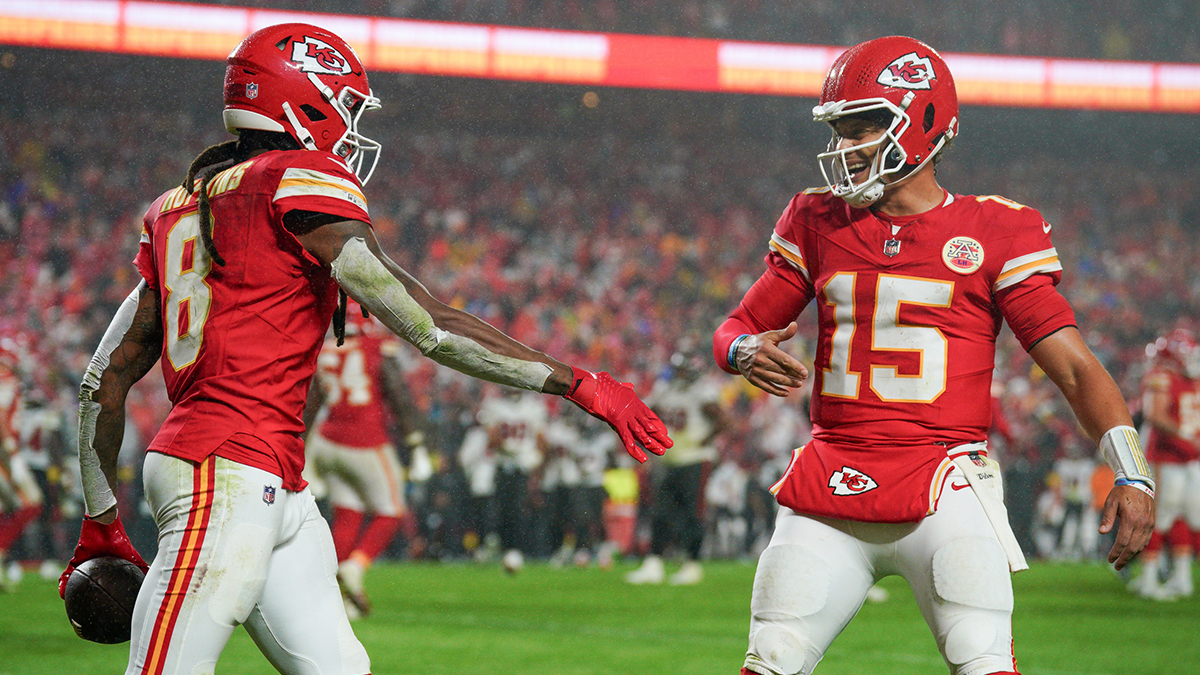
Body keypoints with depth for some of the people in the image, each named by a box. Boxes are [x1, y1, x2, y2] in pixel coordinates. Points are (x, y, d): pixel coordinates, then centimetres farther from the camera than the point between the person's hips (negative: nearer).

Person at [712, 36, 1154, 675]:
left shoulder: (995, 233, 1)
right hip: (830, 482, 3)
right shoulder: (816, 222, 11)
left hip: (943, 489, -3)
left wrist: (1132, 474, -13)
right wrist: (746, 352, -7)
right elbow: (735, 329, 19)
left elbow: (1074, 367, 0)